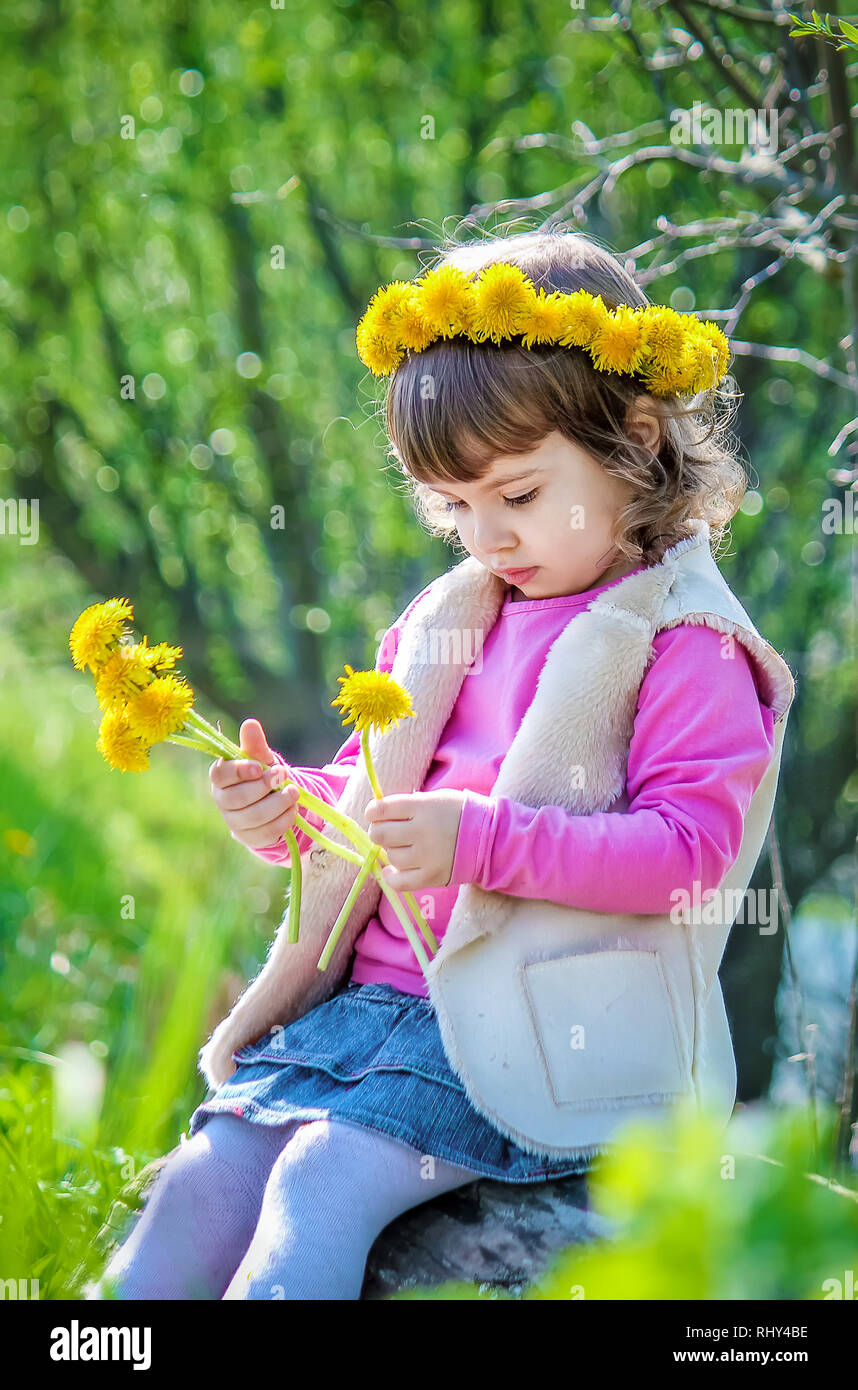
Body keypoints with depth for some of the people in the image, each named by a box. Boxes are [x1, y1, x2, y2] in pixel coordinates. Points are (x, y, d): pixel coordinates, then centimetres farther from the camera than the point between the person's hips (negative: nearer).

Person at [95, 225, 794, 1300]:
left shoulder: (683, 645, -5)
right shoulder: (443, 621, 18)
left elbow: (686, 845, -15)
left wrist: (482, 841, -24)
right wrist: (290, 811, 3)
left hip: (523, 1027, -7)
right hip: (367, 992, 7)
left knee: (324, 1179, -25)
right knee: (200, 1180, -8)